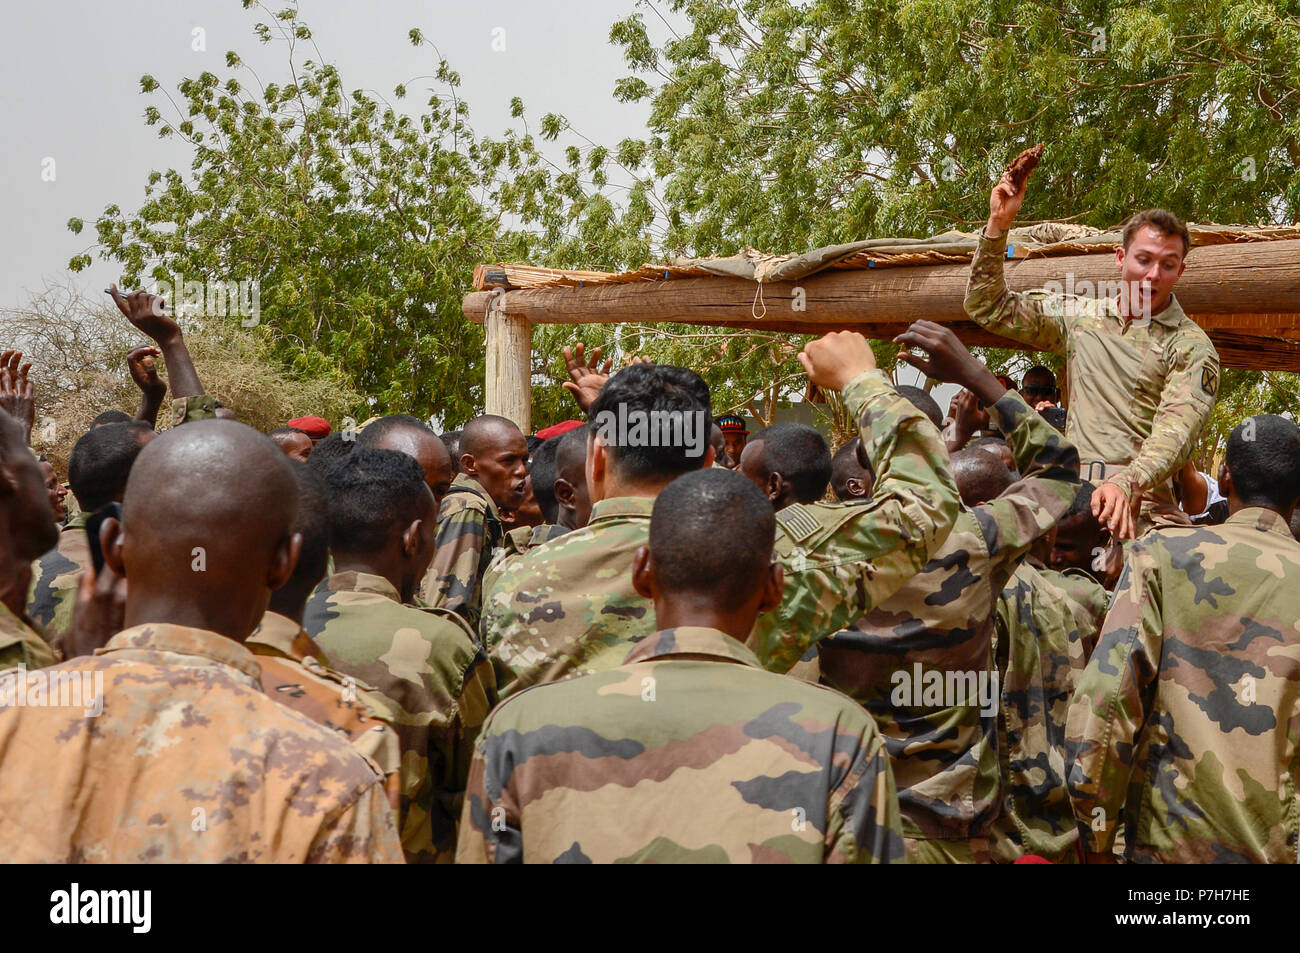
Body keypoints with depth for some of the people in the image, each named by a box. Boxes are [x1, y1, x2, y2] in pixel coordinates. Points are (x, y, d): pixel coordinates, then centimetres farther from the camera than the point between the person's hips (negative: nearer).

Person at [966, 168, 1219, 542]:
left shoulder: (1190, 346, 2)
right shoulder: (1081, 316, 16)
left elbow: (1175, 430, -13)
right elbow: (988, 308, 18)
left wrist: (1126, 485, -31)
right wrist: (998, 224, 6)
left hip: (1138, 510, -3)